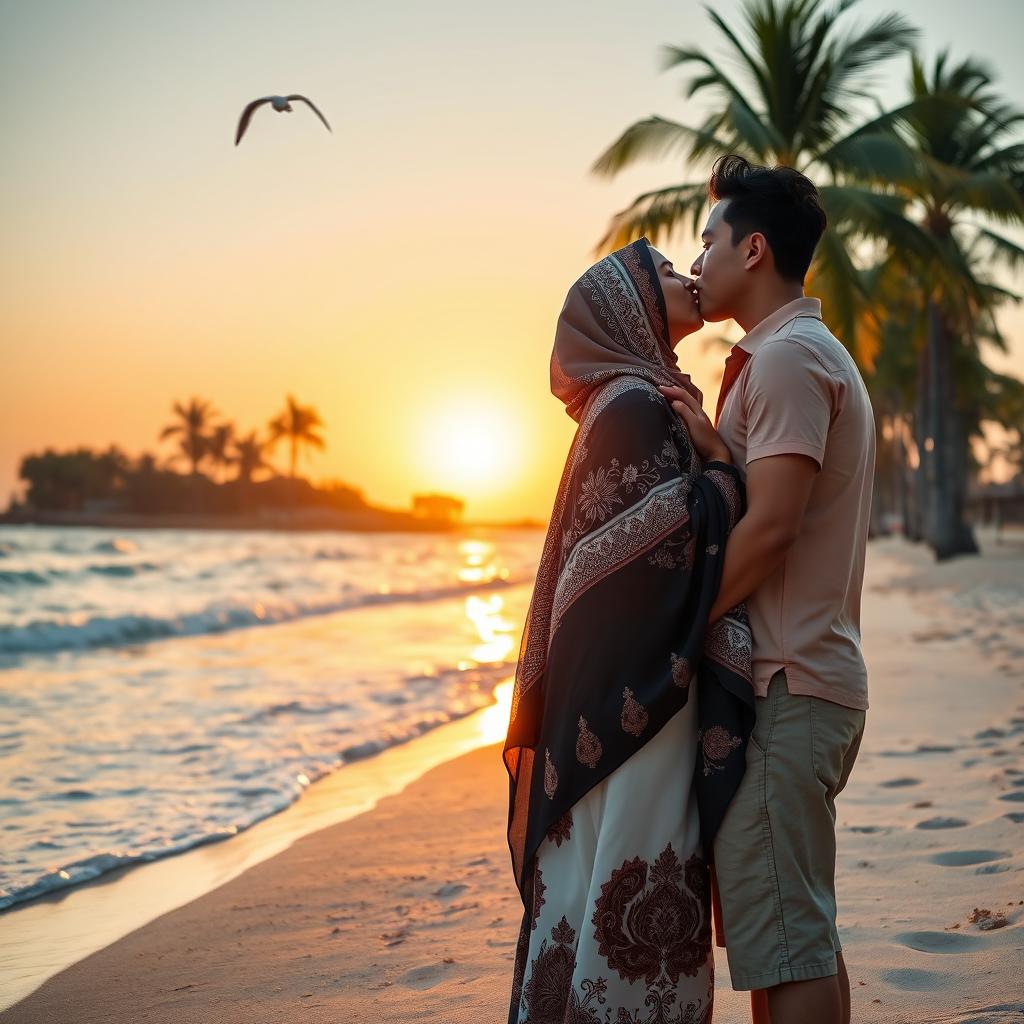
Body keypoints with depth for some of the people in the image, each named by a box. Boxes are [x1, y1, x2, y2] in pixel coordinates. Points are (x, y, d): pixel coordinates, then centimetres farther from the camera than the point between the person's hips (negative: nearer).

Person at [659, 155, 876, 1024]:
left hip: (785, 687, -11)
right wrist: (716, 448, -4)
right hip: (814, 676, 11)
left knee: (781, 938, -8)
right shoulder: (819, 354, 21)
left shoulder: (787, 356, -11)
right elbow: (772, 499, 13)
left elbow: (770, 524, -20)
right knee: (803, 931, 16)